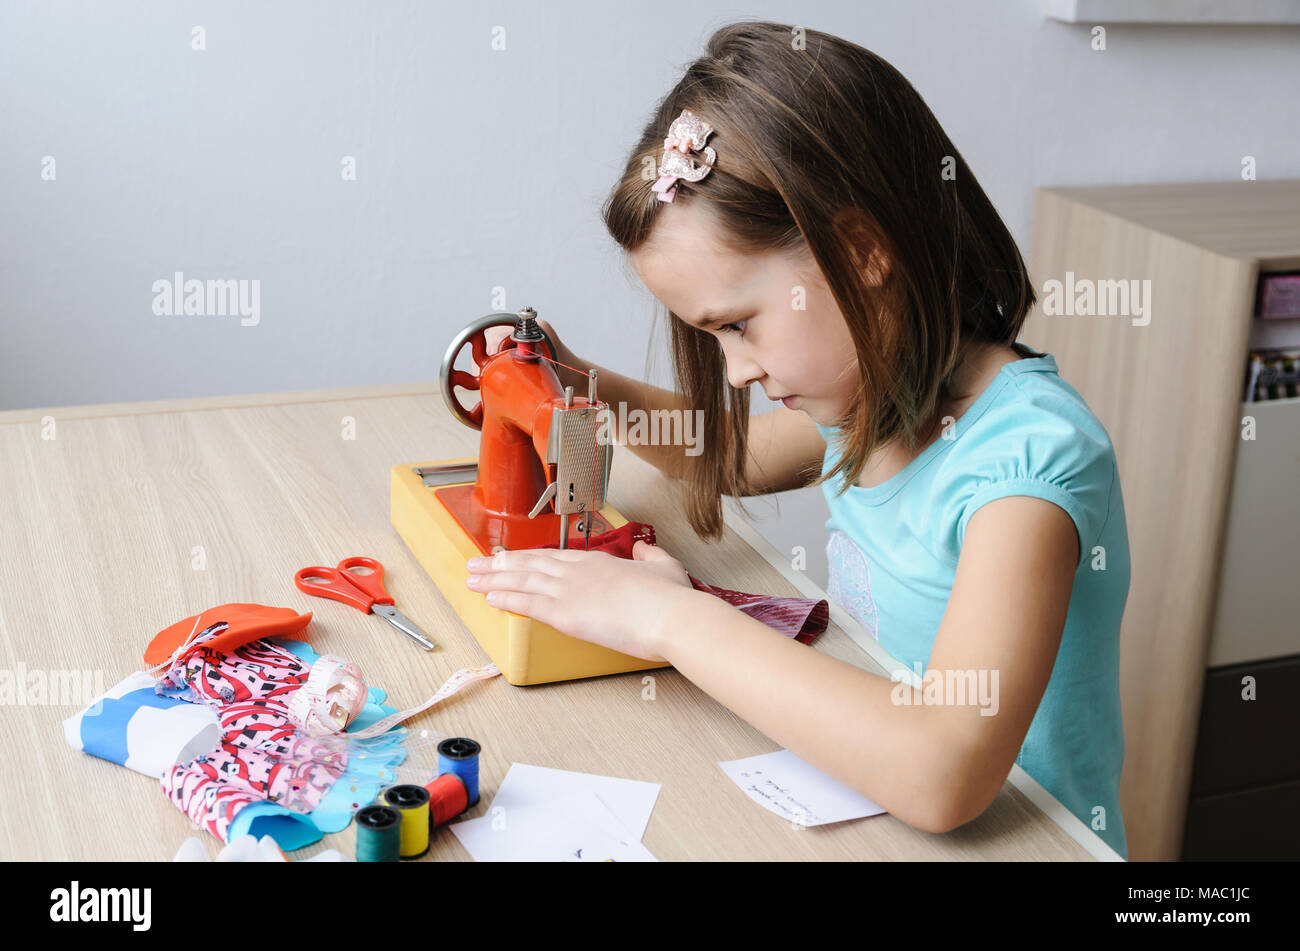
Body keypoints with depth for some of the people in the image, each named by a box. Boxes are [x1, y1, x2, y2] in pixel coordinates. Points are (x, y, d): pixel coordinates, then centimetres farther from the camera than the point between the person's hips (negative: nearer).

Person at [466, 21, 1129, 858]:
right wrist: (586, 389, 6)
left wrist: (674, 618, -25)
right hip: (878, 820, 6)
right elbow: (737, 456, 23)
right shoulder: (867, 398, 2)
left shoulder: (1028, 452, -22)